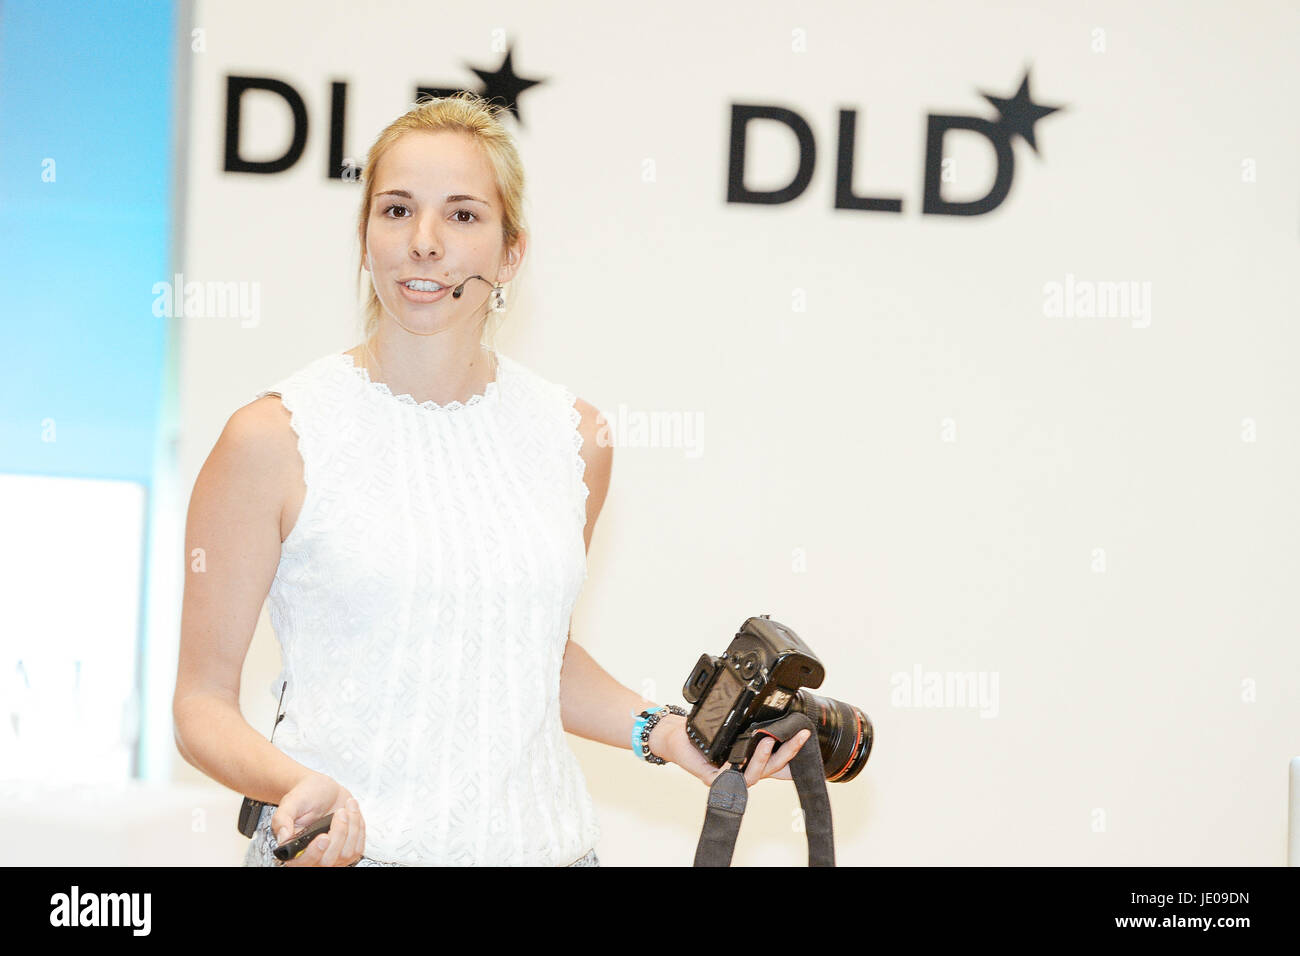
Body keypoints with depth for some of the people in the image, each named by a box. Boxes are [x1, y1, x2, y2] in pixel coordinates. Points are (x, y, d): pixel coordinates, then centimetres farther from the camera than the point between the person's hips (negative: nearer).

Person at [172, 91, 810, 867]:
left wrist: (662, 732, 4)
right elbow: (203, 700, -6)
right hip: (348, 851, -3)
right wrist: (293, 783, -22)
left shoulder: (574, 435, 3)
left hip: (539, 839, 4)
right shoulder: (277, 438, -9)